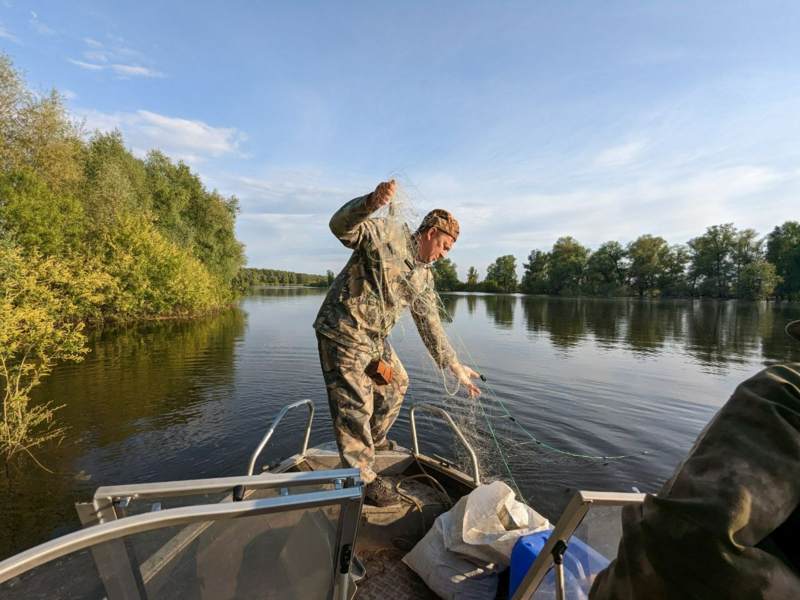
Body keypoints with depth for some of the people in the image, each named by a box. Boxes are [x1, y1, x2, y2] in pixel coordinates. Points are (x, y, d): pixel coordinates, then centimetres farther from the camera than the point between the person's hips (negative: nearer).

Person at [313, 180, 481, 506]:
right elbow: (341, 227, -26)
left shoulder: (424, 277, 10)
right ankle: (363, 476, 11)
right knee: (355, 403, -6)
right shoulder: (387, 233, -11)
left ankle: (375, 439, 43)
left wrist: (454, 365, 7)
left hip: (374, 338, 9)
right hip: (343, 331, -9)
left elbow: (430, 324, 10)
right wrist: (370, 202, -45)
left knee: (396, 383, 21)